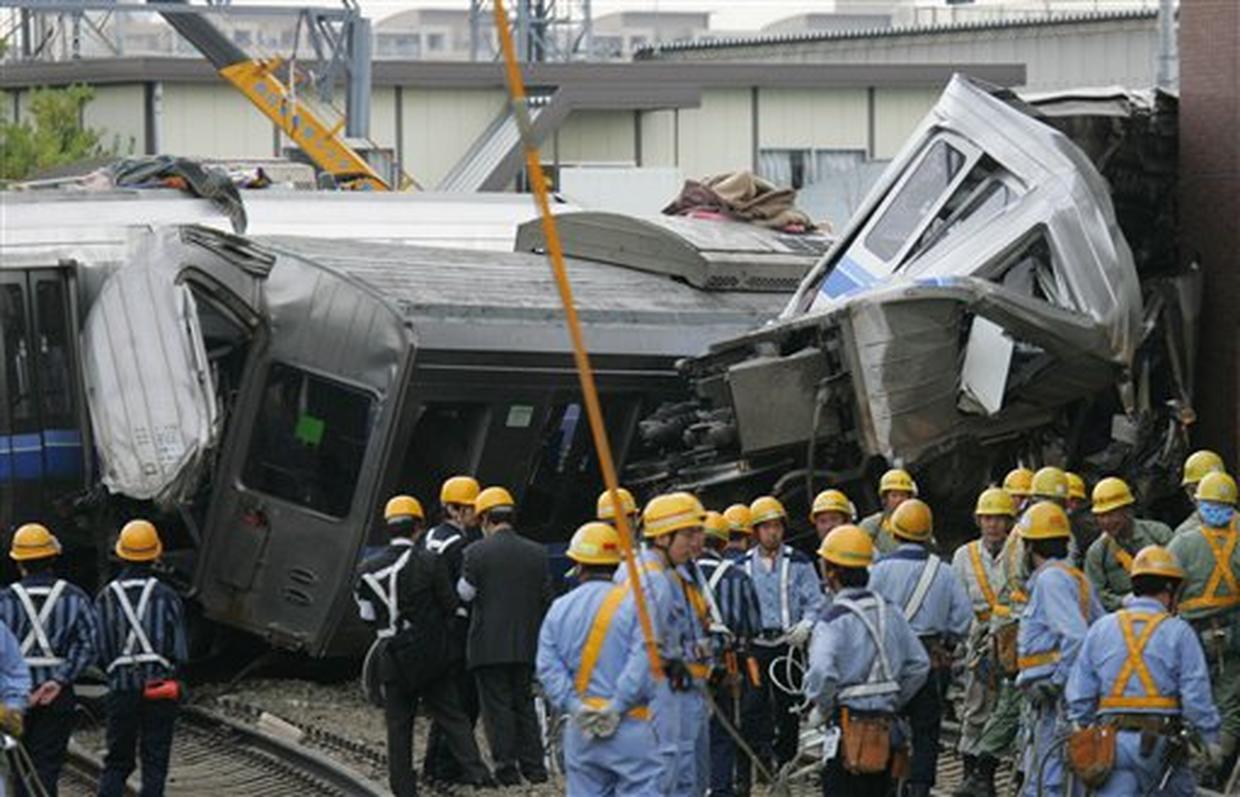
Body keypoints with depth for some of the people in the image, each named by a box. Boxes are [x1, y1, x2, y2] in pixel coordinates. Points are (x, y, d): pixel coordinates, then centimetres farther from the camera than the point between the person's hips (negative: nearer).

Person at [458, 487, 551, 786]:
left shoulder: (477, 552, -9)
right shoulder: (537, 553, 3)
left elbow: (464, 593, -5)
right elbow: (547, 597, 8)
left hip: (489, 645, -4)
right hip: (527, 645, 4)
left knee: (497, 707, 2)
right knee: (525, 705, 13)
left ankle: (507, 769, 1)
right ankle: (534, 767, 12)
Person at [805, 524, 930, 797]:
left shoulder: (834, 619, -15)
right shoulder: (889, 611, 8)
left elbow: (822, 673, -29)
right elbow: (919, 665, 10)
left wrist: (820, 710, -11)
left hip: (848, 728, -7)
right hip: (885, 728, 7)